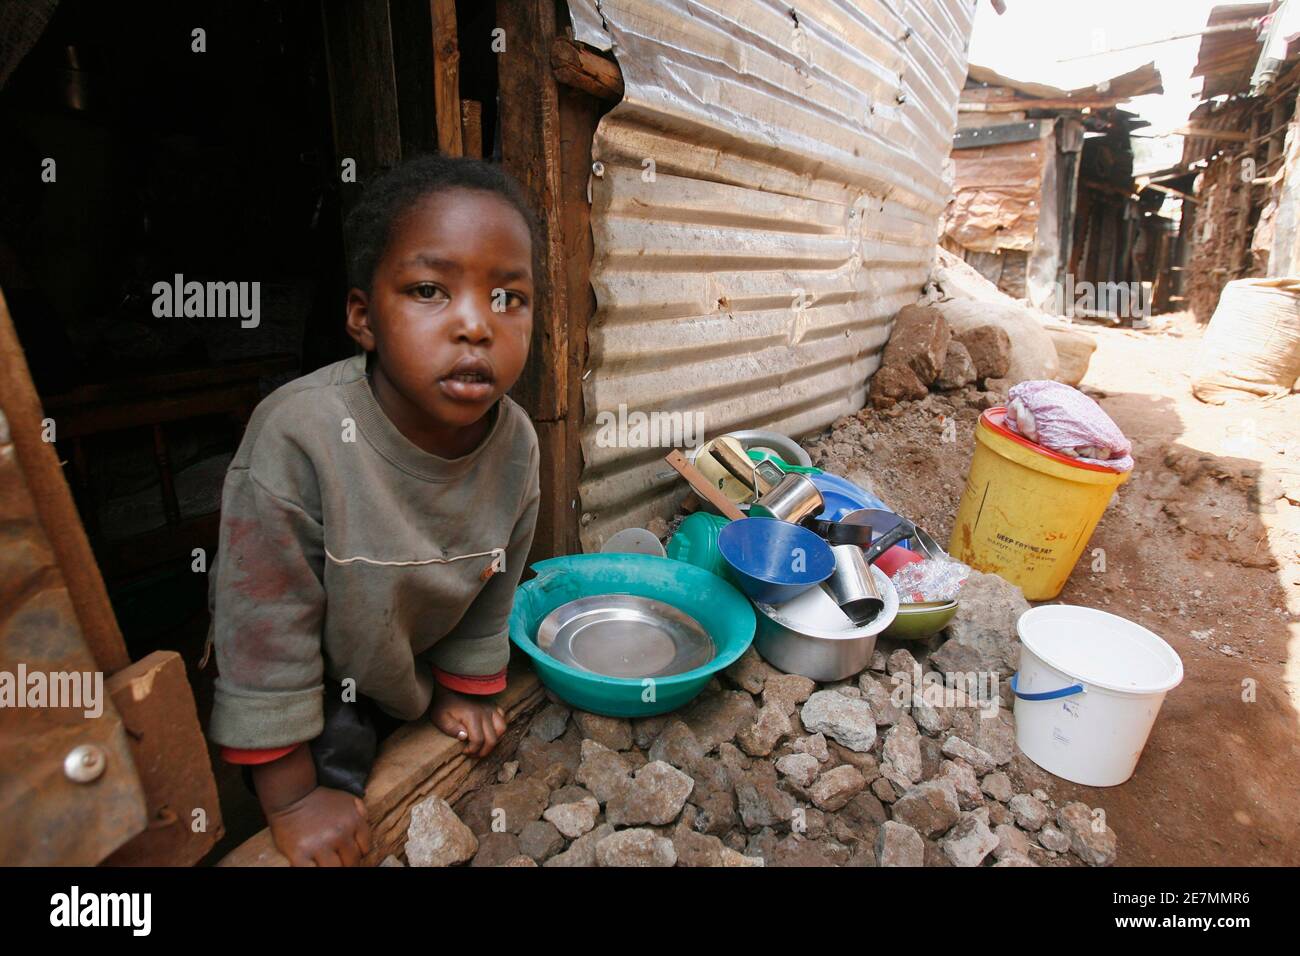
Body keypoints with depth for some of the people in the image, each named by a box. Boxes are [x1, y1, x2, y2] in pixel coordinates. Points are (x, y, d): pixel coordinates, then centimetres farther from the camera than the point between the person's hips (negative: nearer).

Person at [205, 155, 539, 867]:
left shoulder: (516, 443, -23)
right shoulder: (300, 437, -38)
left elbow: (489, 593, -5)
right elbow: (265, 625, -26)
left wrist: (463, 687, 9)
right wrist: (293, 799, -16)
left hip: (405, 669, 5)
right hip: (302, 677, -4)